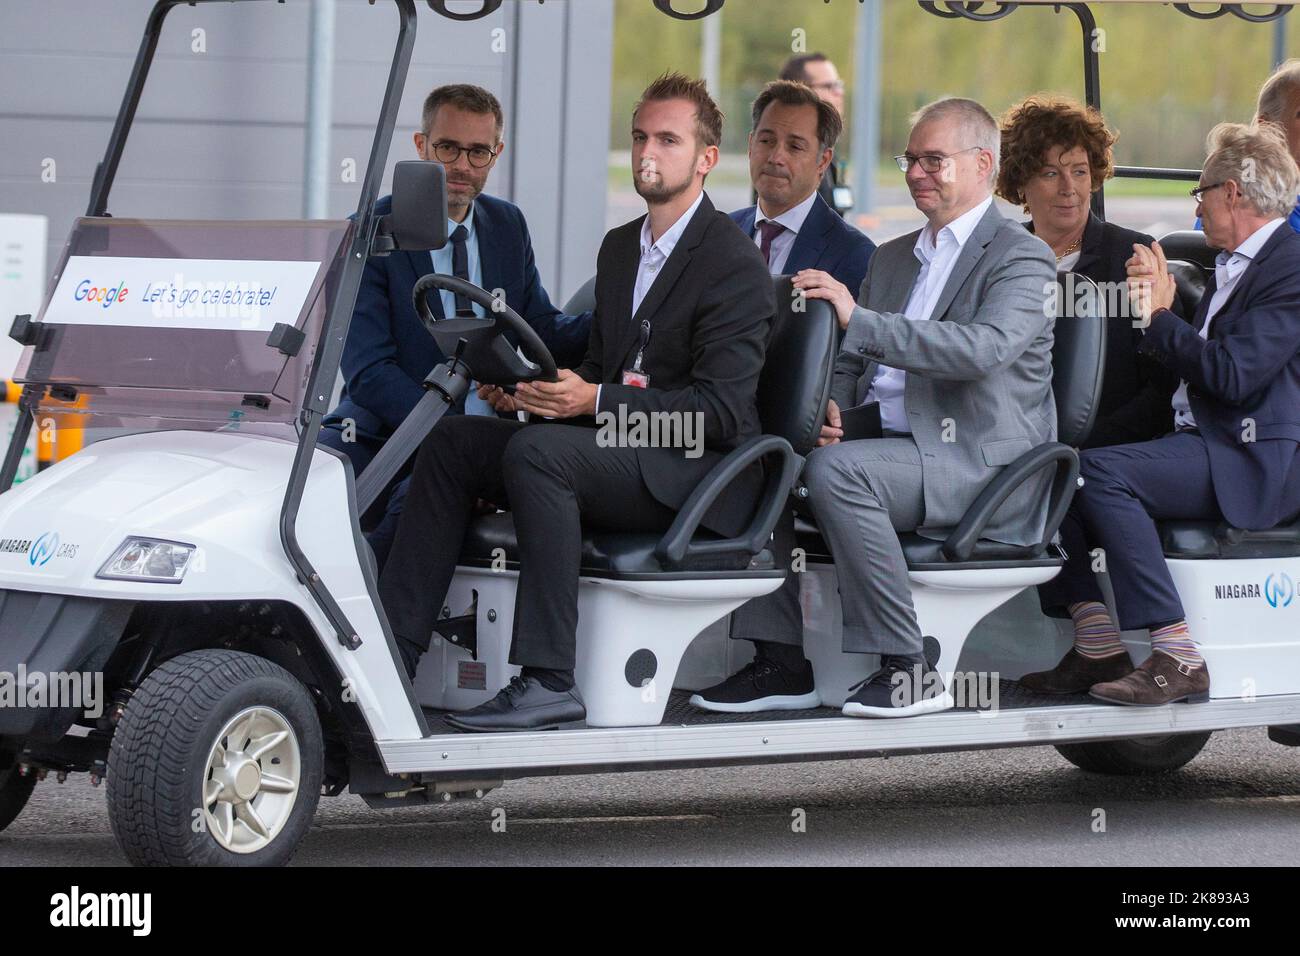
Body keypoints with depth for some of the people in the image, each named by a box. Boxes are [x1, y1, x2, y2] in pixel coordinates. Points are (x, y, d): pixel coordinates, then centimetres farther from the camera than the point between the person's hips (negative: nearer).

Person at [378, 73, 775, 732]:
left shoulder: (734, 264, -11)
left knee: (535, 451, -31)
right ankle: (391, 649, -13)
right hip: (617, 449, 9)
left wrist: (594, 401, -25)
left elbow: (721, 411, -18)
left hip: (697, 474, -9)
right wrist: (529, 390, -1)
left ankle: (548, 680, -34)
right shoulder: (619, 248, 18)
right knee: (451, 442, -6)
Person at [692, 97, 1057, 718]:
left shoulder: (1022, 258, -4)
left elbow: (983, 348, -23)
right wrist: (827, 406, -4)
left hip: (981, 465, -9)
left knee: (836, 472, -32)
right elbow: (850, 362, 22)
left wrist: (859, 319, -28)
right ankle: (782, 664, -7)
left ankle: (909, 669, -27)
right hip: (888, 446, 9)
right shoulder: (891, 259, 23)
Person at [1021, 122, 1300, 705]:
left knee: (1099, 474, -28)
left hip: (1253, 461, -10)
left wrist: (1160, 318, -11)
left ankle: (1178, 658, -28)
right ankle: (1097, 650, -6)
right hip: (1201, 443, 10)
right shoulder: (1232, 268, 22)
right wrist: (1154, 309, 2)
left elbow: (1232, 374, -21)